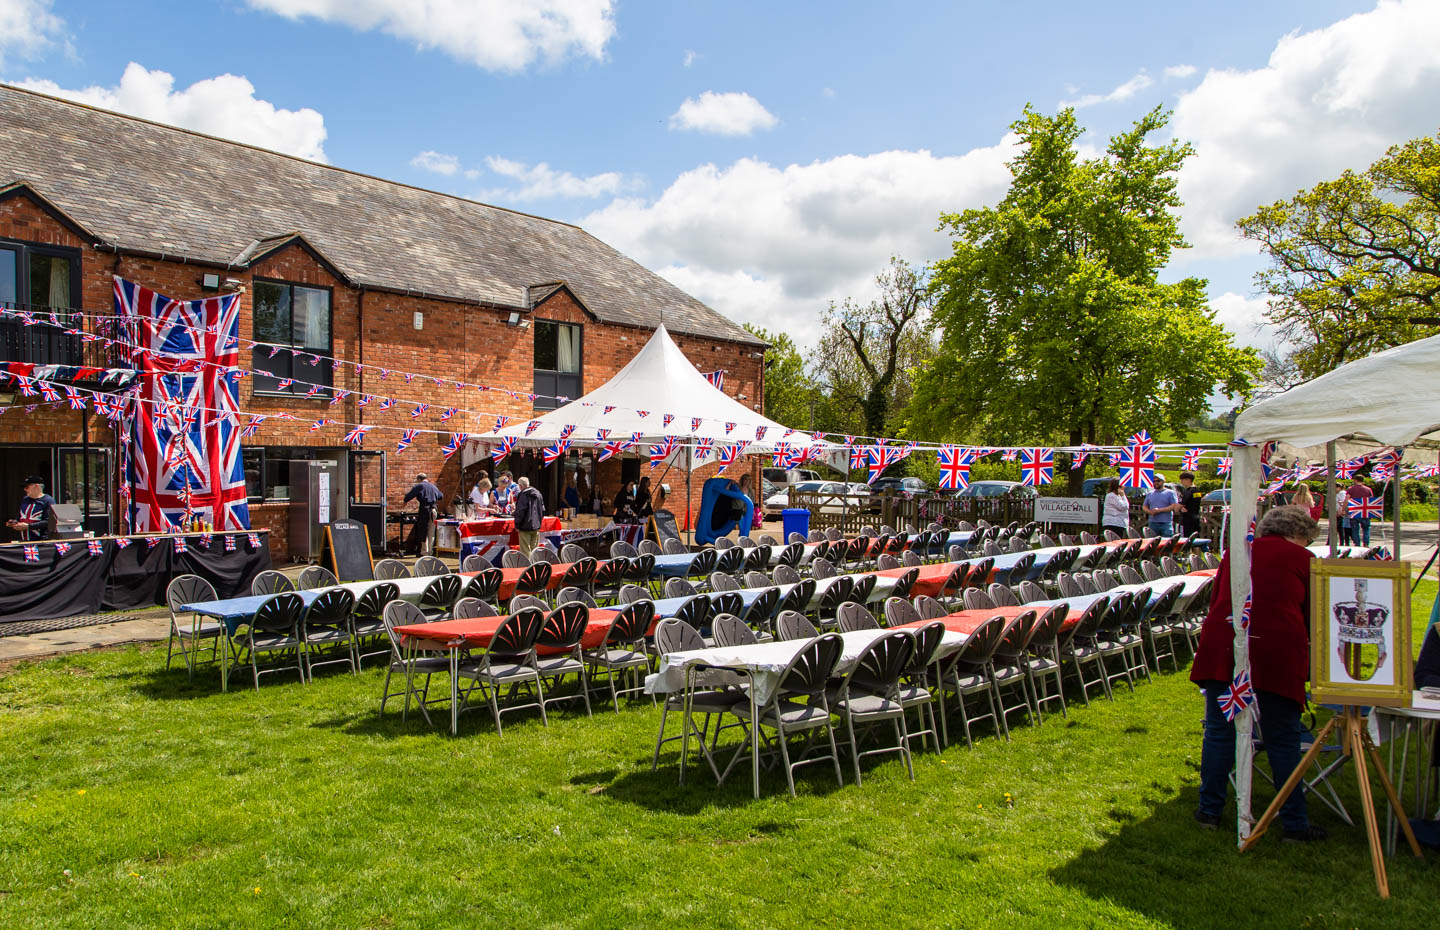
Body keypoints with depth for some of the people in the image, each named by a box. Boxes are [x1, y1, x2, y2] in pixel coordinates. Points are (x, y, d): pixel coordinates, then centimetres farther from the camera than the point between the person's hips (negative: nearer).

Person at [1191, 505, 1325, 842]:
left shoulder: (1237, 550, 17)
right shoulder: (1303, 560, 6)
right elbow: (1313, 618, 10)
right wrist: (1310, 663, 26)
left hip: (1221, 649, 3)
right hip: (1277, 653, -3)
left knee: (1219, 731, 12)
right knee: (1283, 741, 7)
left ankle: (1210, 809, 19)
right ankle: (1295, 823, 15)